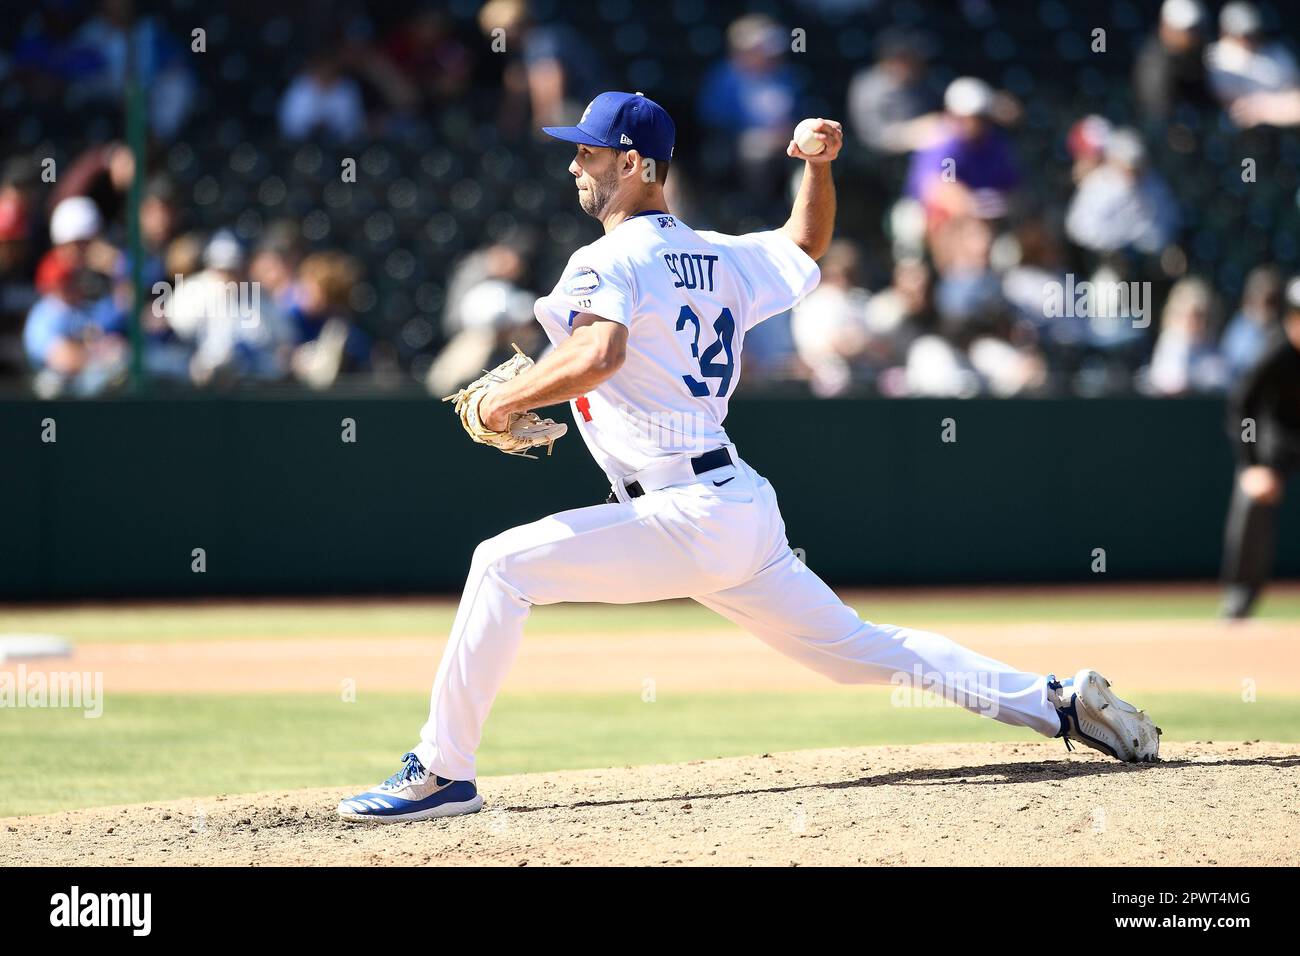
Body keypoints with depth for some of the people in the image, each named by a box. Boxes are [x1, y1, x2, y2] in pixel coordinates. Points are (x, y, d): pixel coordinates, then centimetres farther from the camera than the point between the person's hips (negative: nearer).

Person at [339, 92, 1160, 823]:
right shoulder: (721, 260, 18)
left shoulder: (608, 263, -7)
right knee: (863, 652, 17)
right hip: (747, 514, 9)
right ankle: (1060, 702, 14)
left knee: (504, 566, -12)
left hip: (684, 517, -9)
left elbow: (596, 354, -27)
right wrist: (820, 167, 24)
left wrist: (505, 400, -14)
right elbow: (807, 246, 38)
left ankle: (443, 771, -15)